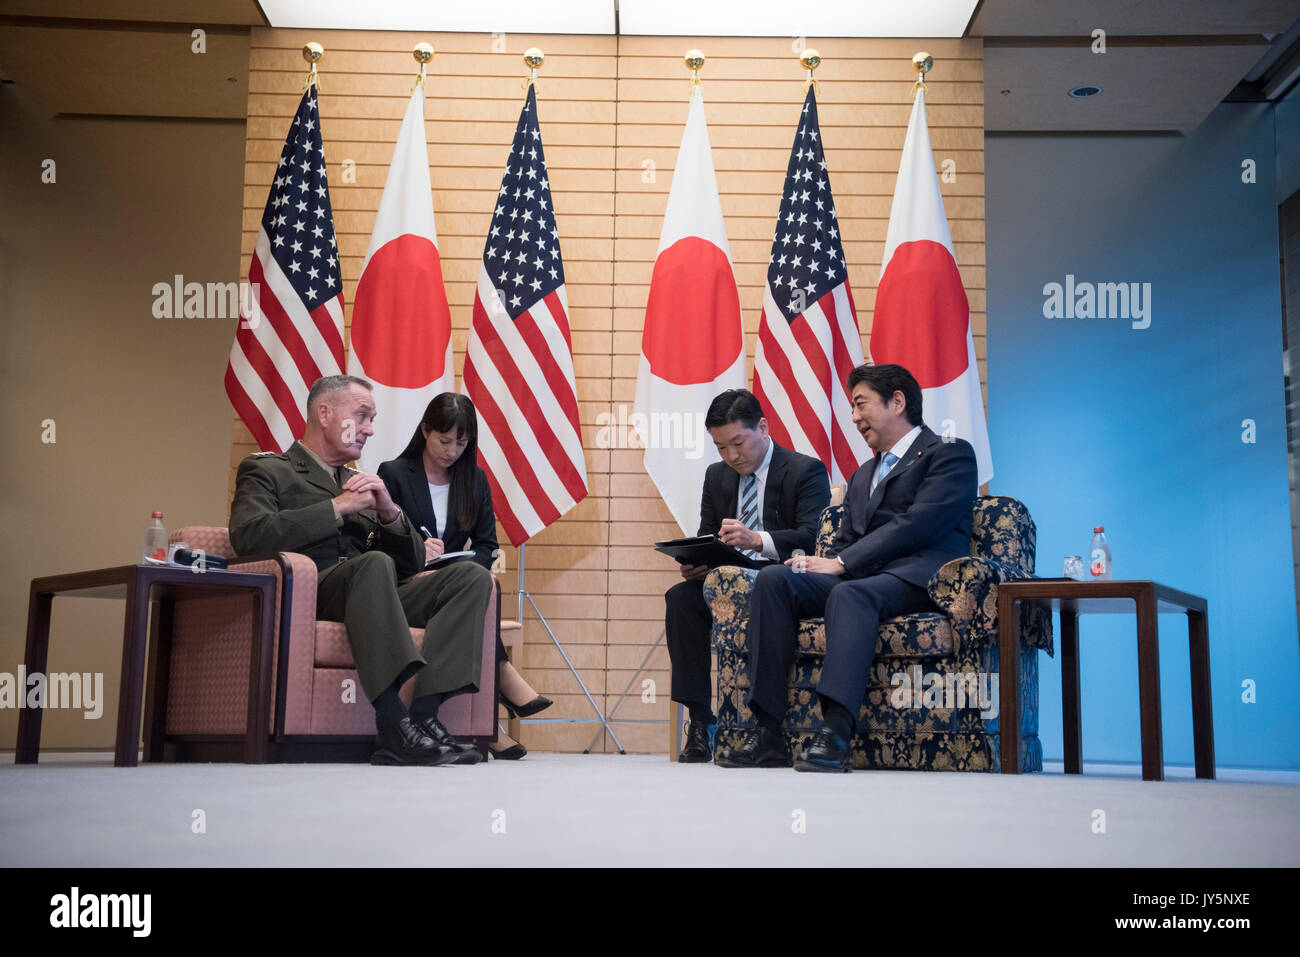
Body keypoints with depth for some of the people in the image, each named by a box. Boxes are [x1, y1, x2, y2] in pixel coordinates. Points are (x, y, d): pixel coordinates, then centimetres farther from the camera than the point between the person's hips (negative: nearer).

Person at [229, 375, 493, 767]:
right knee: (375, 563, -37)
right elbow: (248, 536, -10)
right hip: (306, 598, -6)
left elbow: (413, 563, 23)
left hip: (375, 598, 6)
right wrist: (338, 508, -7)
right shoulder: (266, 470, 13)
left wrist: (389, 512, 3)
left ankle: (423, 716, -33)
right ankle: (395, 726, -42)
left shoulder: (361, 483, 30)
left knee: (474, 577, -18)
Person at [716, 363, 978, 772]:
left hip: (917, 578, -6)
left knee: (850, 593, -38)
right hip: (859, 579, 7)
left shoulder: (950, 453, 6)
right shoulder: (862, 476, 32)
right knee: (773, 579, -20)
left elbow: (918, 523, -9)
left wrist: (842, 563, -13)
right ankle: (768, 731, -27)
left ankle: (835, 734, -49)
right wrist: (825, 563, -3)